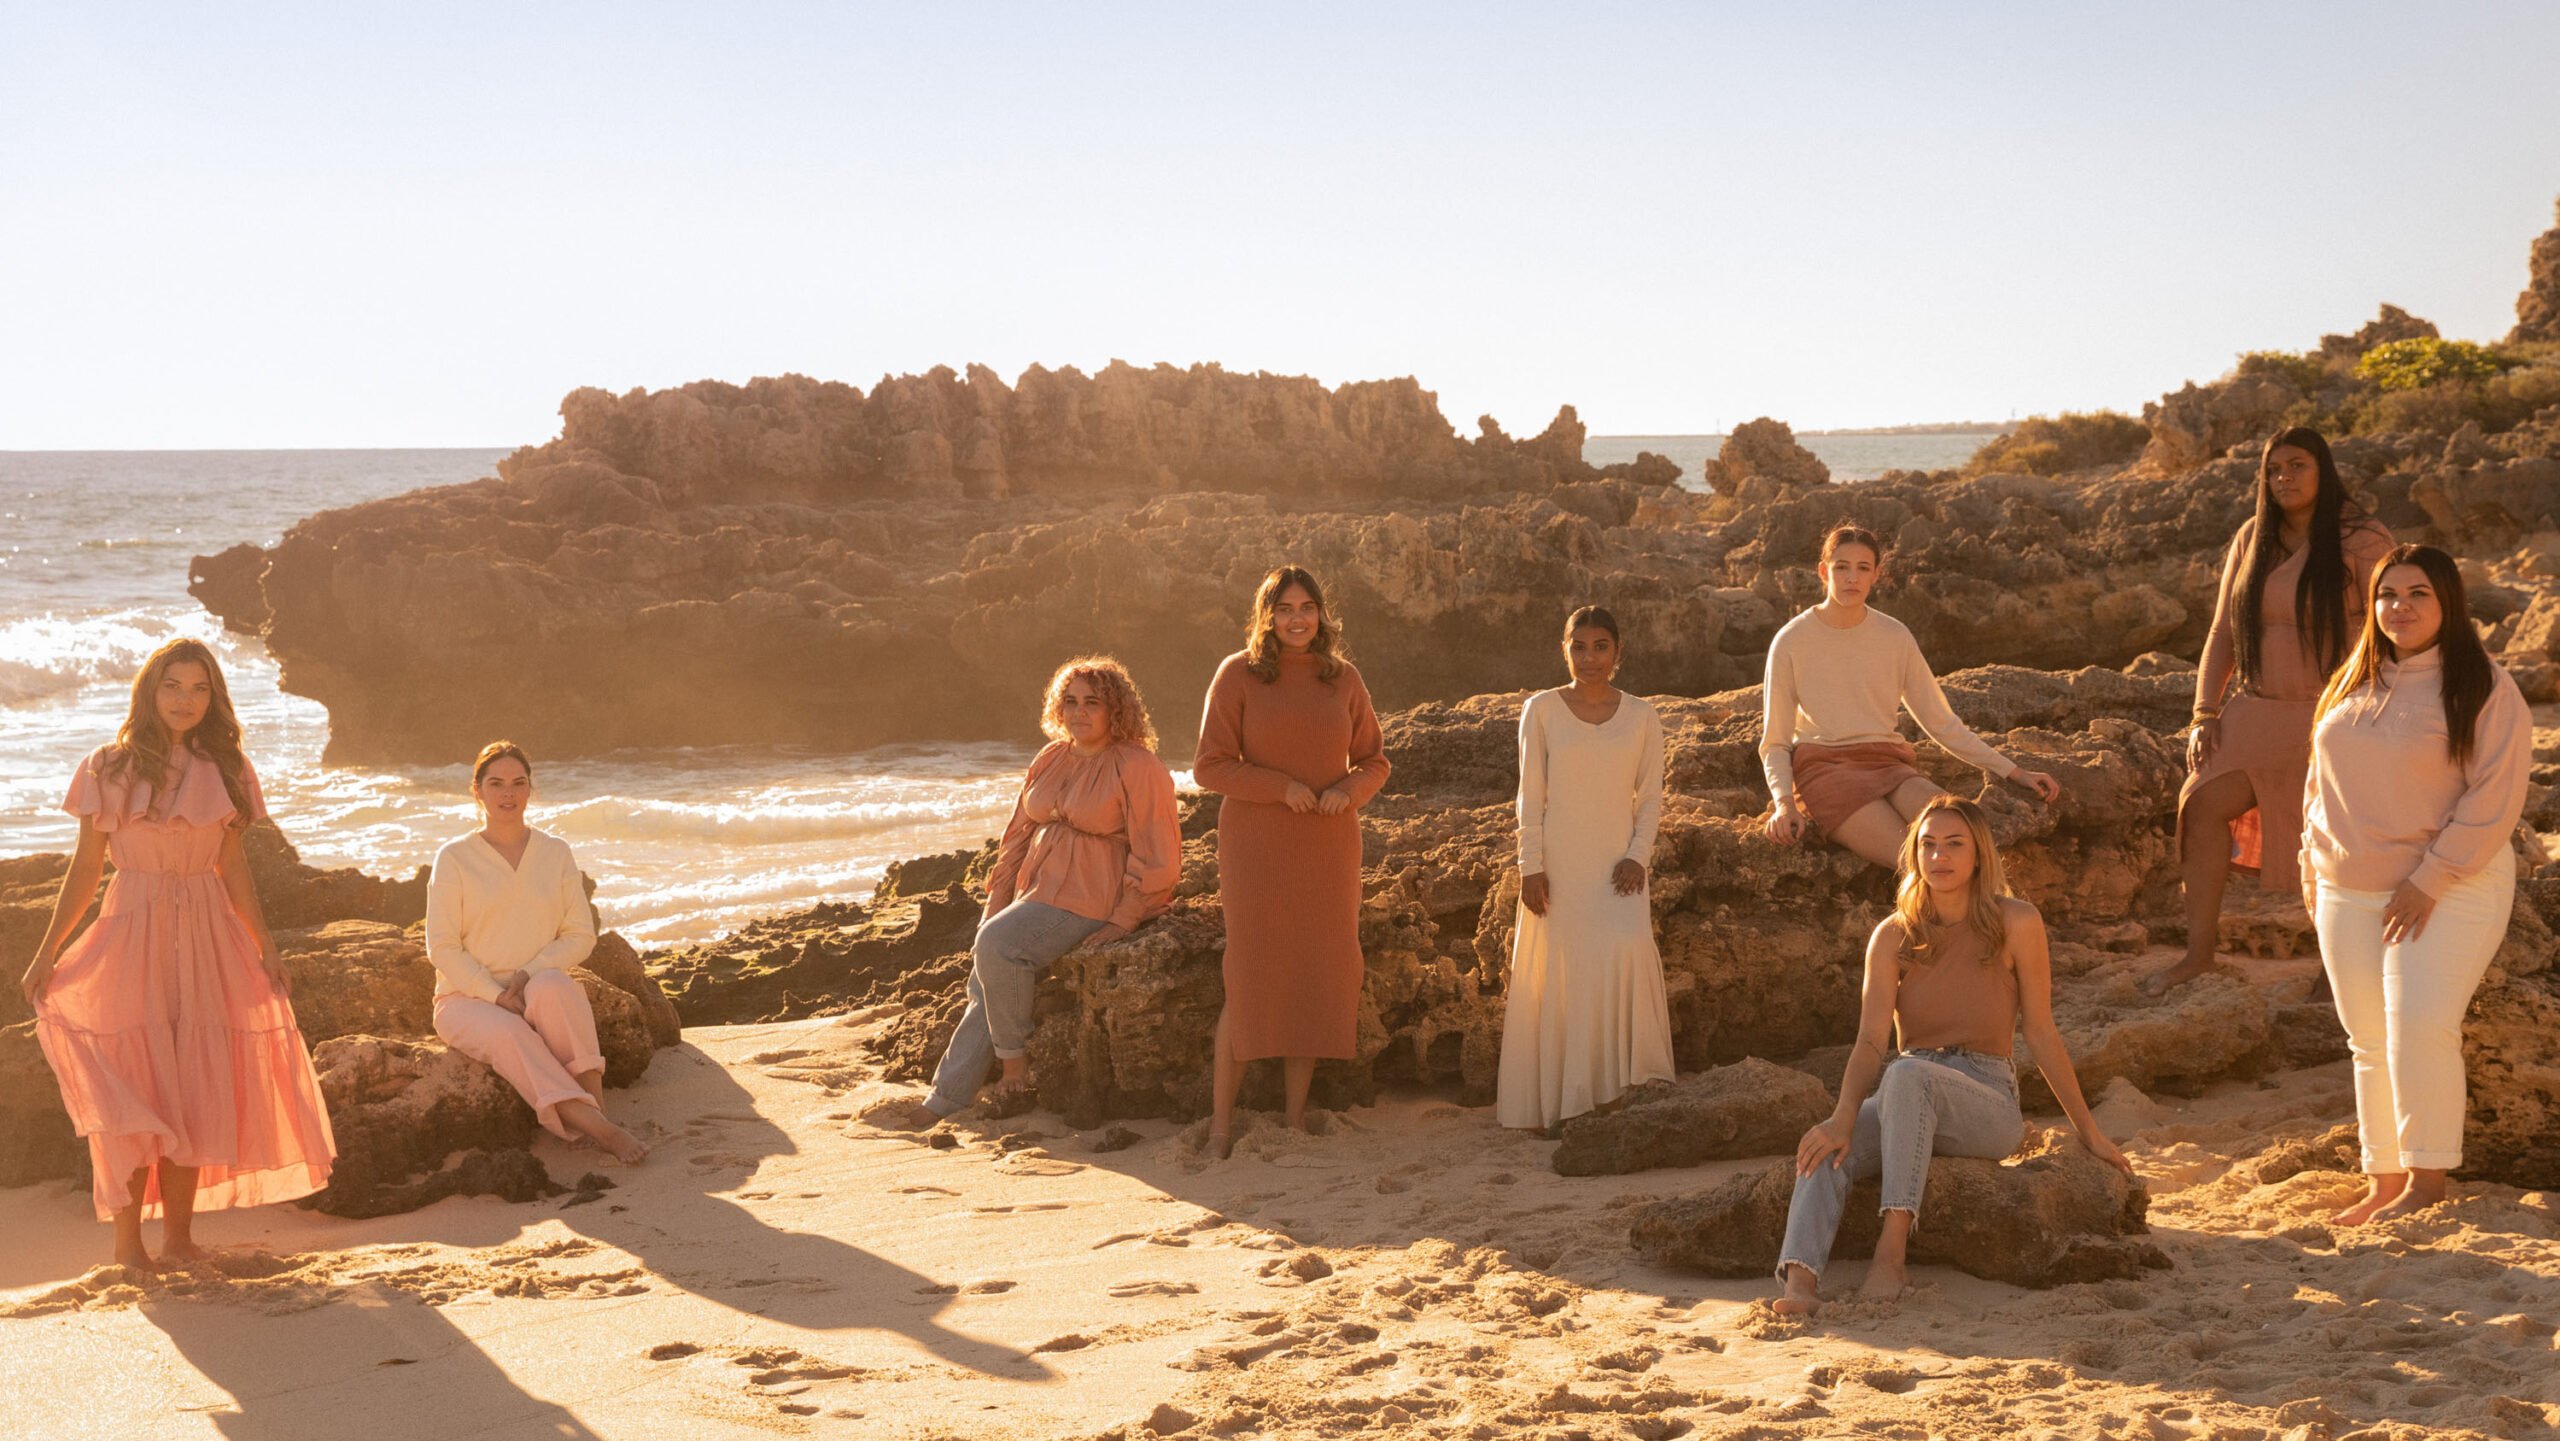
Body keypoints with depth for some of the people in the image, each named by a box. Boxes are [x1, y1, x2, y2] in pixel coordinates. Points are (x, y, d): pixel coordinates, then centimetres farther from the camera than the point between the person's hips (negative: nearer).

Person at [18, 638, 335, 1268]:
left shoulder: (225, 771, 8)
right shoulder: (109, 768, 1)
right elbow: (86, 866, 4)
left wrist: (265, 945, 9)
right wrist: (48, 952, 2)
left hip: (205, 939, 2)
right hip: (131, 934, -2)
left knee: (196, 1089, 2)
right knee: (127, 1087, -3)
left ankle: (179, 1234, 9)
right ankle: (127, 1240, 4)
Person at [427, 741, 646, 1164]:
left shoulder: (555, 852, 10)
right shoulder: (454, 859, 3)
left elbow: (581, 936, 6)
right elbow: (442, 947, -3)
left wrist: (529, 974, -11)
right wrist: (497, 995, -16)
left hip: (540, 992, 2)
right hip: (469, 998, -1)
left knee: (553, 986, -36)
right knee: (508, 1033, -37)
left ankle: (594, 1102, -38)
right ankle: (596, 1126, -44)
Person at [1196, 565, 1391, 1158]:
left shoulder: (1344, 679, 6)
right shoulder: (1237, 674, -3)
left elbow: (1374, 760, 13)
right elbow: (1210, 765, -4)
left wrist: (1347, 789, -8)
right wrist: (1281, 787, -15)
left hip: (1328, 848, 3)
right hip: (1257, 847, -3)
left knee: (1315, 977, 4)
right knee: (1251, 980, -6)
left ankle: (1294, 1116, 14)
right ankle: (1221, 1122, 1)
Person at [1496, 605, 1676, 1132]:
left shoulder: (1641, 716, 6)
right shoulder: (1542, 711, 2)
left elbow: (1651, 797, 8)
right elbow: (1531, 795, 1)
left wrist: (1638, 855, -6)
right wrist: (1531, 866, -5)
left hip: (1616, 865, 1)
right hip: (1559, 865, -1)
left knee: (1624, 949, -19)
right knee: (1558, 968, -4)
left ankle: (1621, 1088, -9)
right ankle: (1555, 1103, 3)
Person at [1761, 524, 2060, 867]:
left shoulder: (1895, 637, 9)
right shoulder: (1791, 642, 0)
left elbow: (1941, 722, 15)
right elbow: (1775, 742, 4)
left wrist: (2013, 772, 9)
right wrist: (1784, 802, -15)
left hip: (1887, 762, 4)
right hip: (1825, 770, -4)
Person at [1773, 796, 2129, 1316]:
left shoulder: (2015, 924, -2)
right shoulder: (1893, 936, 4)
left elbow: (2040, 1033, 4)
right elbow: (1870, 1040, -5)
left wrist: (2088, 1131, 7)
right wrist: (1843, 1118, -23)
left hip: (1988, 1102, -3)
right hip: (1907, 1099, 3)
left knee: (1908, 1074, -37)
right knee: (1827, 1150, -30)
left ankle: (1892, 1249, -43)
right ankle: (1799, 1279, -49)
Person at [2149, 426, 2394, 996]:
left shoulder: (2360, 542, -8)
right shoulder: (2252, 539, 8)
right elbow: (2223, 631, 11)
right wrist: (2205, 712, 1)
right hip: (2259, 714, 4)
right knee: (2204, 804, -13)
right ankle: (2199, 950, -8)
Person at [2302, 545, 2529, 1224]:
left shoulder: (2485, 690, -8)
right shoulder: (2352, 684, 11)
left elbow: (2493, 802, -14)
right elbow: (2321, 779, 20)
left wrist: (2429, 881, -18)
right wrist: (2313, 862, 12)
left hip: (2447, 894, -6)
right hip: (2349, 895, 6)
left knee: (2420, 1032, -16)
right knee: (2371, 1043, 8)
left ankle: (2426, 1181, -6)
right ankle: (2383, 1182, 16)